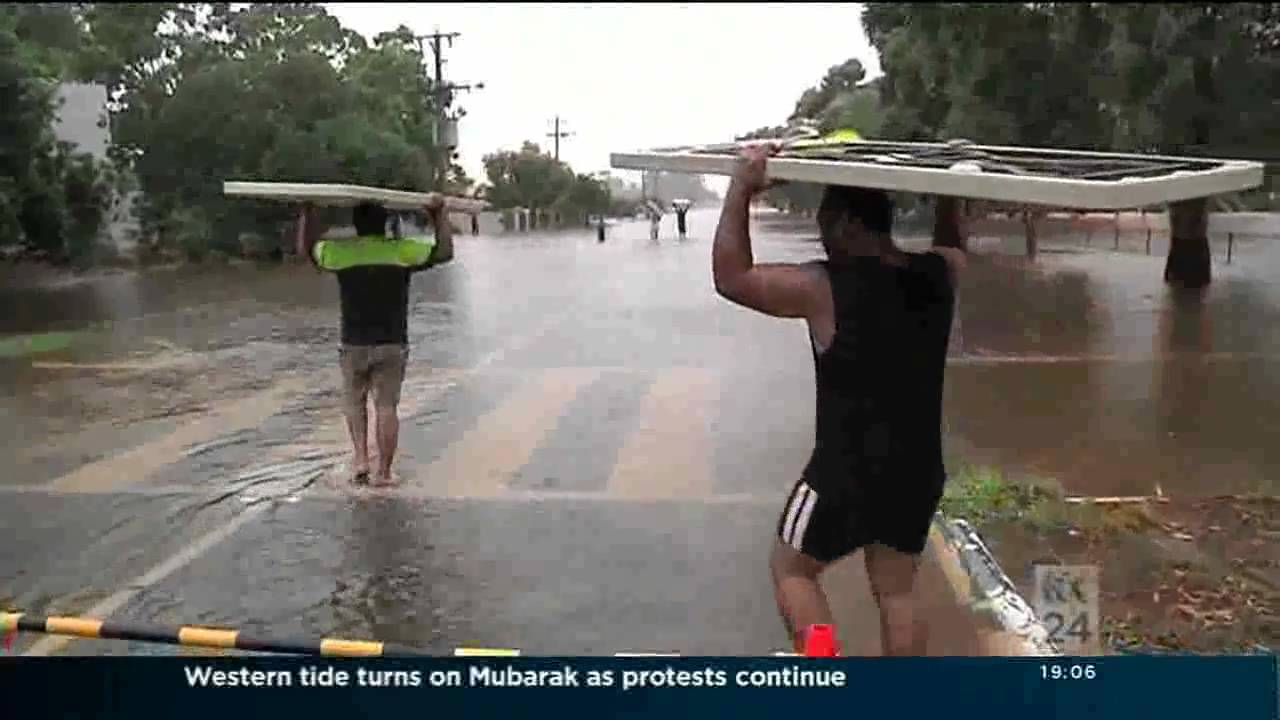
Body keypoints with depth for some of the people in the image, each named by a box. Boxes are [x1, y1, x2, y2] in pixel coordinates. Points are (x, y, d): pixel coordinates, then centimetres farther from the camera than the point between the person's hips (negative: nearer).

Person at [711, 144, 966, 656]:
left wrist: (740, 189, -10)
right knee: (896, 591, 18)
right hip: (918, 472, 6)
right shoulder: (938, 277, -1)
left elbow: (730, 276, -11)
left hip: (847, 473, -6)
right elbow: (951, 245, 24)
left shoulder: (824, 289, -18)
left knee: (791, 569, 15)